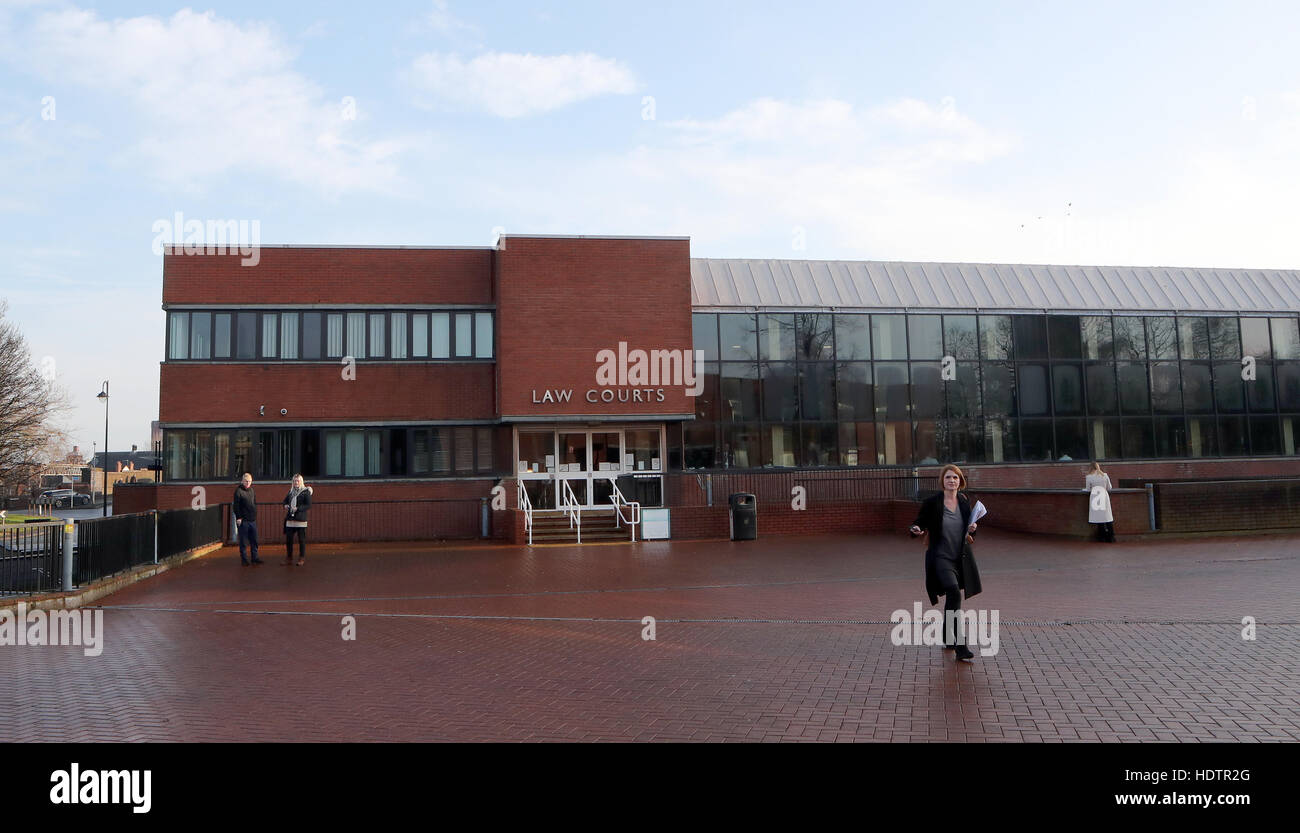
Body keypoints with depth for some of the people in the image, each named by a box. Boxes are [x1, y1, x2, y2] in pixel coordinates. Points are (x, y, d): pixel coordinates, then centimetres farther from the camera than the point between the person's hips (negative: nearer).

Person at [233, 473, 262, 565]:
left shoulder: (251, 490, 13)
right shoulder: (238, 490, -8)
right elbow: (235, 505, -11)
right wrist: (238, 517, -15)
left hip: (252, 519, 7)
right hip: (243, 520, -7)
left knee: (254, 540, 10)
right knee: (243, 541, 1)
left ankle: (254, 558, 18)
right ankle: (244, 559, 7)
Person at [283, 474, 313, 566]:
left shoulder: (306, 492, -4)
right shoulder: (291, 491, 14)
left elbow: (309, 505, -10)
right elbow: (285, 500, 29)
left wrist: (298, 508, -21)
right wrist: (285, 505, 7)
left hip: (301, 520, -6)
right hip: (290, 519, 6)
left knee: (301, 540, 0)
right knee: (288, 539, 7)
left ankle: (302, 560, 8)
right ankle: (289, 559, 18)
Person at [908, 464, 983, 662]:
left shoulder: (964, 501, 4)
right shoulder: (932, 503, -9)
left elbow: (968, 528, 17)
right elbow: (919, 524, -3)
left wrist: (972, 530, -5)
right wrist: (916, 530, -25)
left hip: (960, 557, 5)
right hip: (940, 557, -5)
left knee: (952, 598, 16)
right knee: (953, 592, -24)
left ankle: (947, 638, 38)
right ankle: (960, 646, -22)